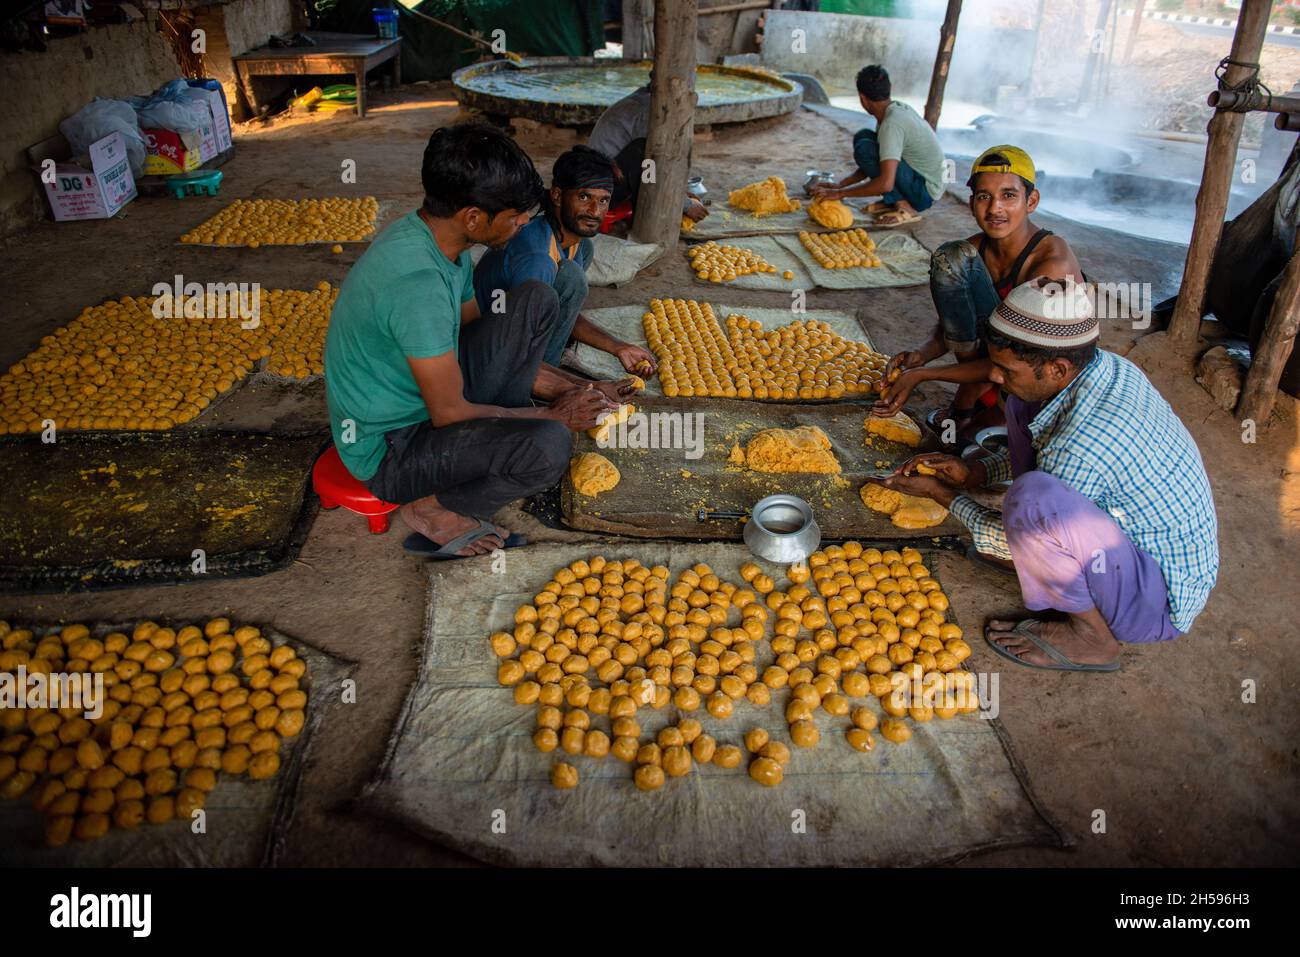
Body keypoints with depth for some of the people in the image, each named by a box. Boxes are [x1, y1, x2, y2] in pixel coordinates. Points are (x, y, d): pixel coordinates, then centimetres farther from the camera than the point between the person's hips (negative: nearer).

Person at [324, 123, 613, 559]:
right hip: (389, 449, -9)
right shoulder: (417, 281, -32)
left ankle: (497, 441, 3)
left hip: (430, 392, 9)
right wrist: (555, 416, -12)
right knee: (547, 445, -33)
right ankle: (436, 511, -5)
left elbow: (476, 331, 13)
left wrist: (564, 388, 8)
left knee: (538, 300, 1)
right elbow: (450, 413, -25)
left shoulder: (436, 238, -3)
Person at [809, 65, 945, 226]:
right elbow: (873, 163, 14)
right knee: (862, 136, 6)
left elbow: (885, 183, -33)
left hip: (924, 192, -9)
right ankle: (893, 201, 6)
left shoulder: (892, 123, -25)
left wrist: (840, 193, -25)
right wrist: (839, 185, 6)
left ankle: (904, 207, -13)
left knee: (864, 148, -23)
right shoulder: (897, 108, 4)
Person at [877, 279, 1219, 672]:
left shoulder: (1082, 447, -34)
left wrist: (943, 494, -4)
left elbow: (1008, 540, -18)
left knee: (1031, 496, -36)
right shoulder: (1108, 366, -8)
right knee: (1023, 405, 4)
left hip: (1160, 606, -8)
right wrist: (977, 471, 1)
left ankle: (1093, 635, -10)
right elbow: (1042, 448, 13)